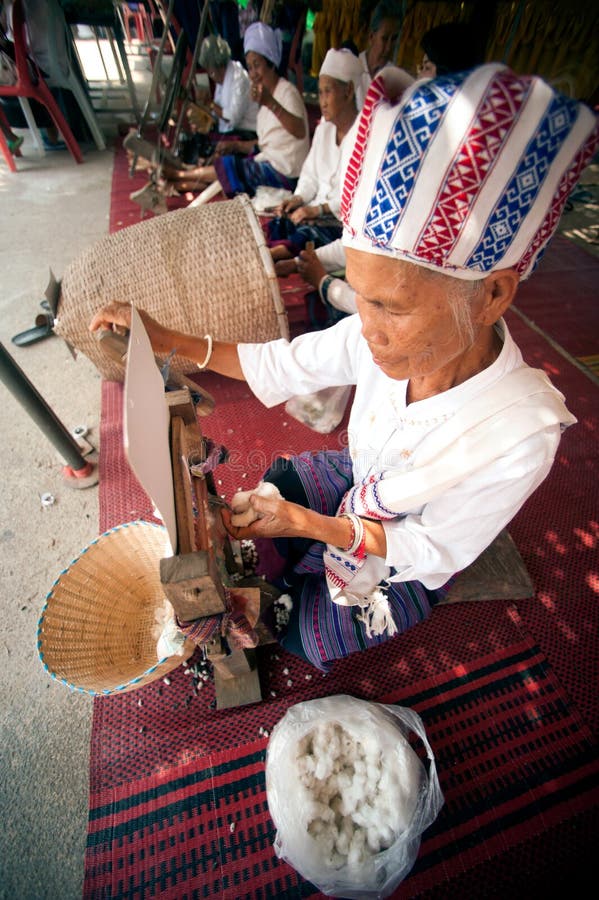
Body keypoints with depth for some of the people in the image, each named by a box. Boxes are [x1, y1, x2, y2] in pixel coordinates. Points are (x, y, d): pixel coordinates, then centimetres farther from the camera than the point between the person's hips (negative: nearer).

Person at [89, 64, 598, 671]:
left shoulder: (521, 435, -36)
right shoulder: (391, 335, -27)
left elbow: (436, 550, -24)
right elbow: (281, 365, -15)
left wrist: (307, 523, -31)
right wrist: (167, 340, -21)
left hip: (412, 564, -2)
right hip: (361, 481, 3)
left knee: (284, 630, 3)